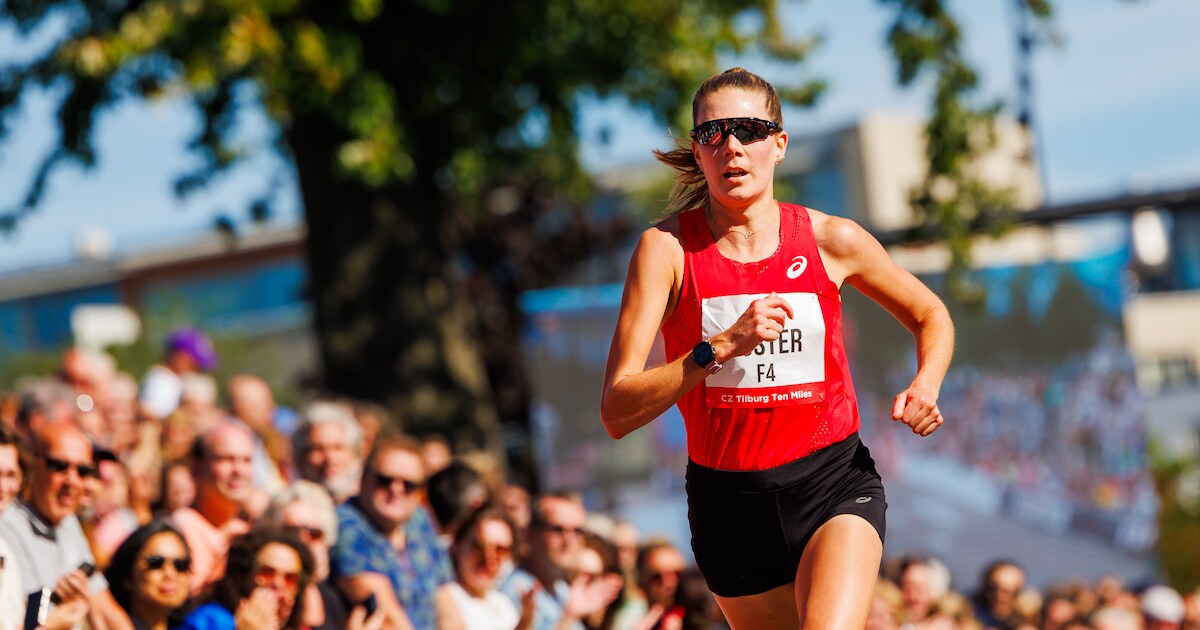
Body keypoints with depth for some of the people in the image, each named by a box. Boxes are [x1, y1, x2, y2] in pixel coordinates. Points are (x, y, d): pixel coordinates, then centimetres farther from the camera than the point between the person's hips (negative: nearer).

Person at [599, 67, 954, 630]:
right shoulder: (667, 247, -7)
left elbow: (931, 316, 18)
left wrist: (925, 384, -3)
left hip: (836, 483, -1)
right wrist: (722, 347, -27)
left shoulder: (832, 239, -2)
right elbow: (617, 412, -15)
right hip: (727, 498, 1)